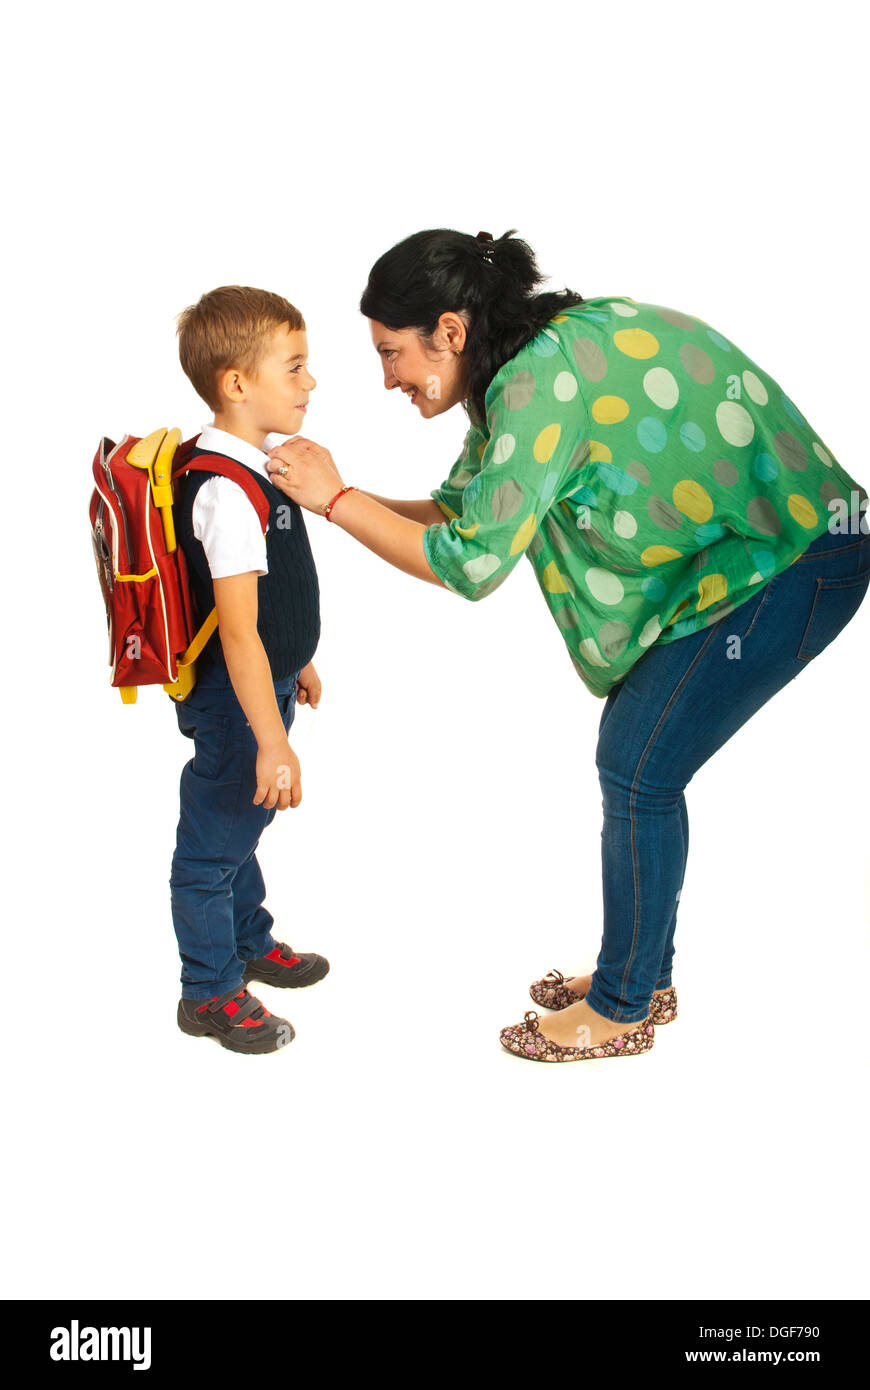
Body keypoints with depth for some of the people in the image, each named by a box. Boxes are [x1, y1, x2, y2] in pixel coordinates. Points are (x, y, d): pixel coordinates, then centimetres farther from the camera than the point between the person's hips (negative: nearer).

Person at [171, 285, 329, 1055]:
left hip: (261, 683, 10)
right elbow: (236, 629, -30)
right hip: (235, 701, -10)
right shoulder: (226, 493, -27)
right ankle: (210, 993, 22)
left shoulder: (252, 468, 5)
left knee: (240, 826, 26)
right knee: (212, 845, 6)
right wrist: (271, 739, -30)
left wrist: (297, 662, 27)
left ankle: (251, 942, 45)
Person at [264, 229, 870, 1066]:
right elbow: (458, 510, 11)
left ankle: (622, 1010, 12)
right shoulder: (526, 366, 5)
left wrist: (335, 497, -17)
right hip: (741, 549, 10)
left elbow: (472, 563, -25)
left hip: (792, 558, -9)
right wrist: (329, 495, 1)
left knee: (636, 772, -5)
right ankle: (643, 974, 29)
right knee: (634, 759, 12)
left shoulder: (547, 376, -25)